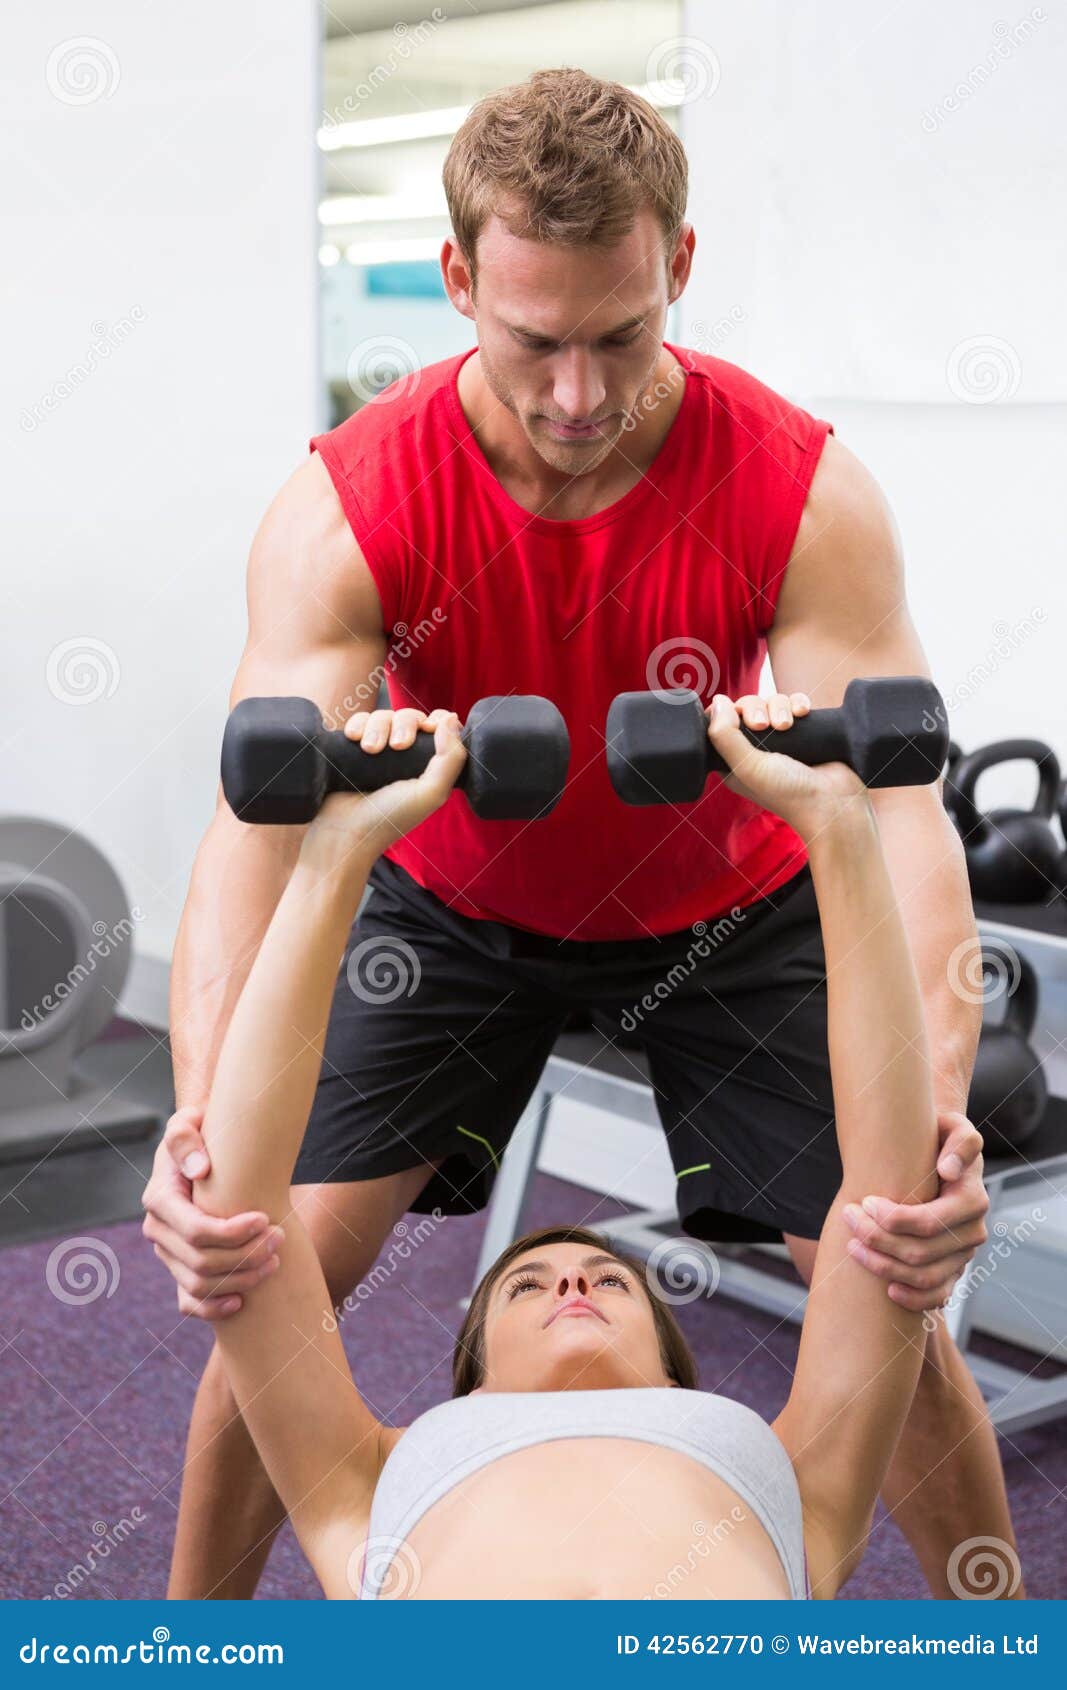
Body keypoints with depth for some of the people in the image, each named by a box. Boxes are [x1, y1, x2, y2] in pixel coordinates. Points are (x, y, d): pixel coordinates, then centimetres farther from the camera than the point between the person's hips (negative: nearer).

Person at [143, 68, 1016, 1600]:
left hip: (728, 910, 0)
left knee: (896, 1295, -7)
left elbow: (900, 810, -36)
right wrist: (202, 1123, -55)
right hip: (455, 903, 1)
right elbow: (260, 818, -38)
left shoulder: (803, 496, -29)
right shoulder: (347, 508, -29)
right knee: (268, 1278, -8)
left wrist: (937, 1121, -53)